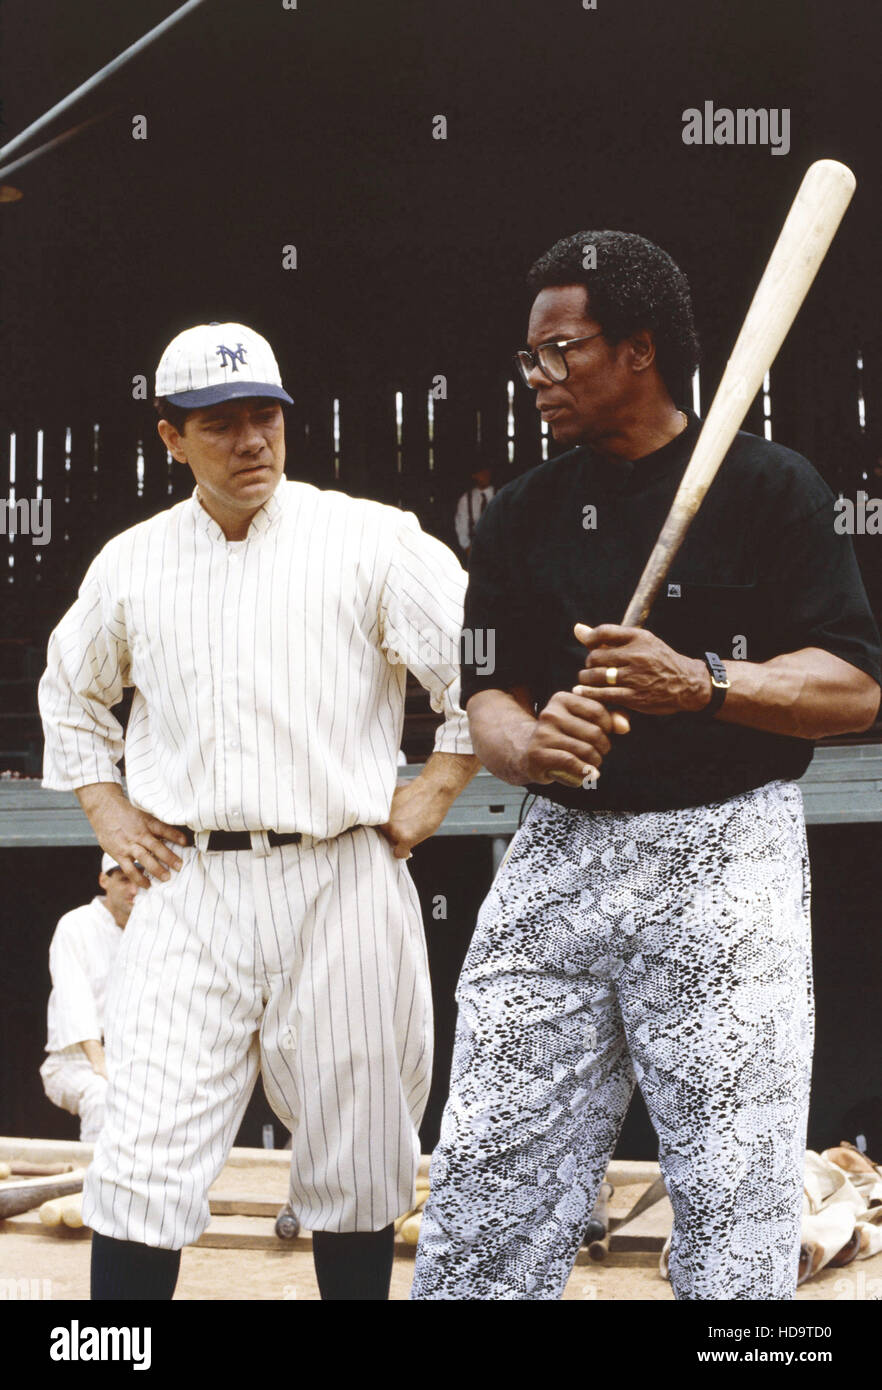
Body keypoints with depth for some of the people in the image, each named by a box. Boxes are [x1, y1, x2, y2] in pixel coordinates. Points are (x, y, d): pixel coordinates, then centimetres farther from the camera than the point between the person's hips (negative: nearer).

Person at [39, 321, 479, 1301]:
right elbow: (69, 692, 26)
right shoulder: (130, 563, 9)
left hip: (342, 885, -1)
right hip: (188, 895, 2)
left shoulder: (371, 540, -1)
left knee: (353, 1163, 6)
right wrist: (104, 808, 14)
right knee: (143, 1164, -5)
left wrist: (437, 789, -2)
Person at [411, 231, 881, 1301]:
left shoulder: (769, 487, 0)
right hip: (560, 852, 4)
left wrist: (699, 682, -21)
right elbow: (485, 698, 10)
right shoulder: (522, 516, 14)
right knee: (484, 1175, 1)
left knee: (732, 1210, -4)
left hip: (723, 861, -4)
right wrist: (526, 744, -14)